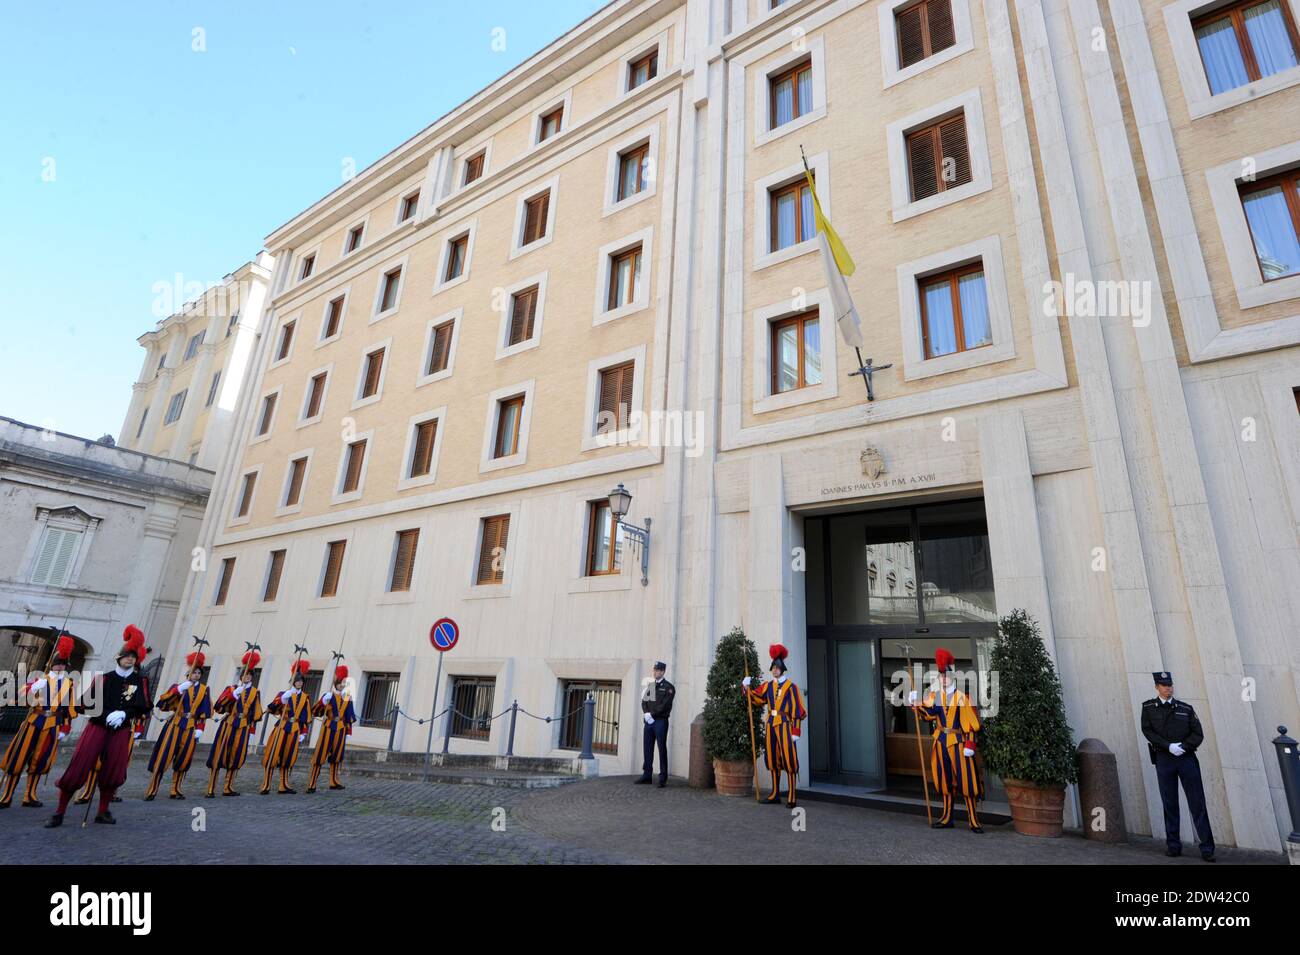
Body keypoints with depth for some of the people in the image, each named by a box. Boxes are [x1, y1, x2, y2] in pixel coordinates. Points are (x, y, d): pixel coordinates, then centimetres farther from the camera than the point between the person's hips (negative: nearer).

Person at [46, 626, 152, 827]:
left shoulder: (140, 681, 2)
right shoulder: (105, 678, 1)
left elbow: (143, 707, -4)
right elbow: (88, 702, -2)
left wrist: (123, 714, -19)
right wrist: (107, 715, -16)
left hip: (121, 731, 1)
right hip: (97, 726, -1)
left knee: (113, 771, 1)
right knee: (78, 767, -4)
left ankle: (103, 812, 17)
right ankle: (59, 812, 12)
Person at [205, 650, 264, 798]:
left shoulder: (254, 692, 8)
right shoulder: (232, 688, 4)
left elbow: (256, 713, 10)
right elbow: (217, 706, -8)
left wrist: (252, 730, 7)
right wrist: (232, 695, -21)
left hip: (243, 727, 2)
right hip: (228, 725, -2)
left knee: (236, 757, 4)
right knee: (219, 755, -3)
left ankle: (228, 788, 14)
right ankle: (211, 789, 2)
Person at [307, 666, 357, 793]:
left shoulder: (347, 698, 9)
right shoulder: (328, 695, -1)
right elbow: (315, 711, -8)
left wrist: (348, 732, 12)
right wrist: (324, 701, -24)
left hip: (341, 729, 4)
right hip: (328, 727, -4)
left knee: (336, 755, 10)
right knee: (320, 755, -6)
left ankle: (334, 782, 19)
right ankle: (312, 784, -3)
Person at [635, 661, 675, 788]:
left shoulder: (668, 687, -3)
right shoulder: (650, 685, 15)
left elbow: (664, 705, -12)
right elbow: (644, 701, 10)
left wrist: (652, 714, -13)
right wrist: (646, 714, -7)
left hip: (661, 721, -5)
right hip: (649, 720, 5)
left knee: (662, 749, -2)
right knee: (647, 749, 7)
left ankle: (663, 778, 2)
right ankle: (646, 775, 15)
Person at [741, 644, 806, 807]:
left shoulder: (790, 687, -4)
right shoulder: (768, 686, 10)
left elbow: (797, 711, -7)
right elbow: (755, 698, 12)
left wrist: (795, 732, -12)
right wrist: (747, 687, -5)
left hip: (784, 725, -5)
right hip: (771, 725, 6)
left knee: (789, 760, -7)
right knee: (773, 760, 10)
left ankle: (792, 798, -5)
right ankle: (775, 794, 19)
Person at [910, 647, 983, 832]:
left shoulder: (962, 697, -7)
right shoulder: (934, 696, 7)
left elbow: (971, 723, -8)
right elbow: (928, 714, 2)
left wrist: (970, 744, -13)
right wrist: (916, 704, -13)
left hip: (958, 742, -5)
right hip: (940, 741, 5)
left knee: (965, 780, -3)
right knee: (945, 780, 11)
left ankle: (973, 820, 8)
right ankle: (947, 817, 20)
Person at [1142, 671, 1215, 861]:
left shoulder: (1186, 708, 7)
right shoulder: (1148, 707, 4)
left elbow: (1198, 734, 3)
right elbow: (1148, 731, -3)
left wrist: (1183, 746, -11)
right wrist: (1169, 746, -14)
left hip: (1187, 758, 0)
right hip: (1164, 759, 0)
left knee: (1197, 804, 0)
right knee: (1170, 804, 6)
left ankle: (1207, 848, 7)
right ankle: (1173, 845, 14)